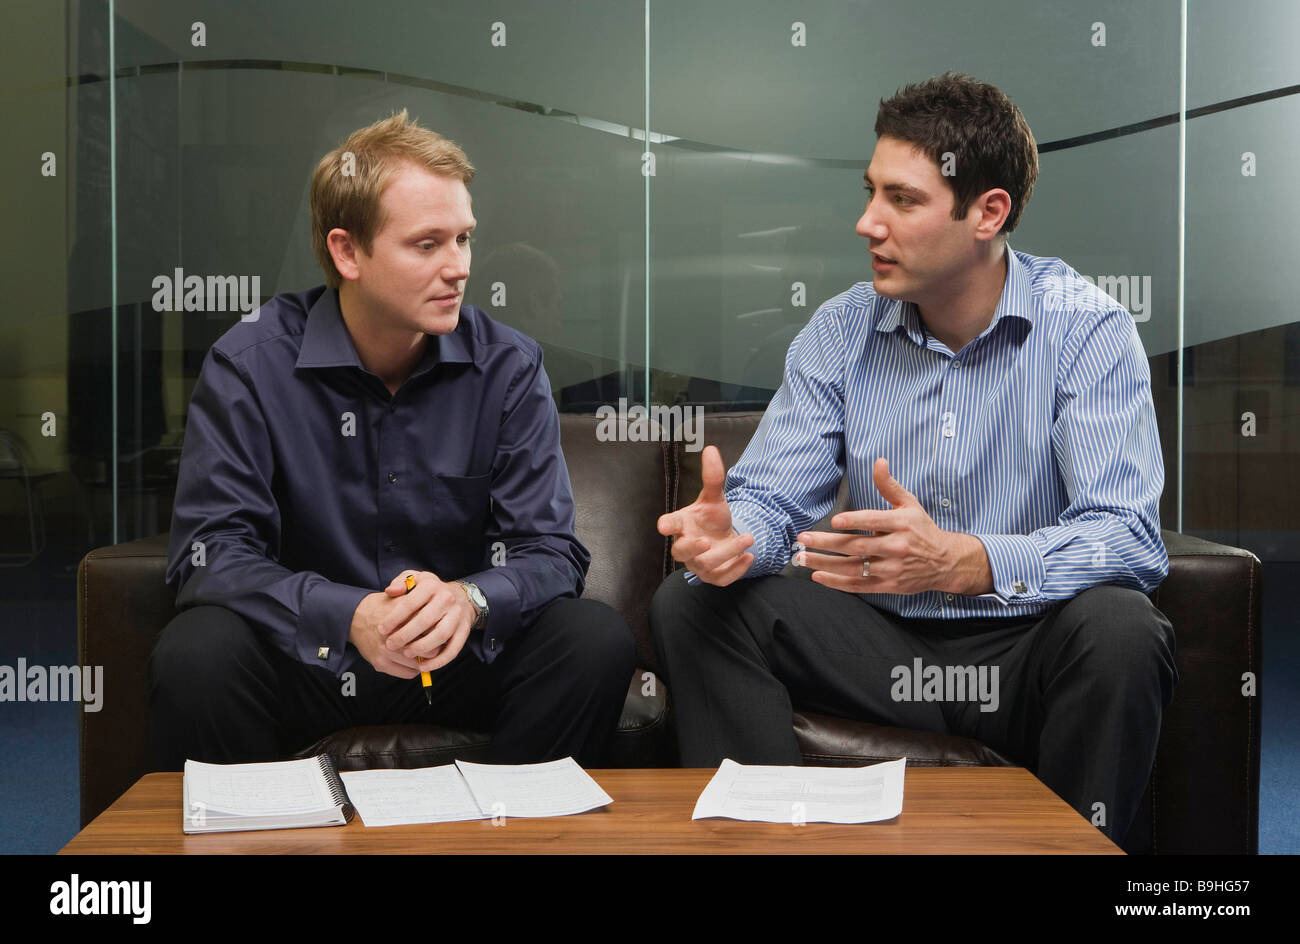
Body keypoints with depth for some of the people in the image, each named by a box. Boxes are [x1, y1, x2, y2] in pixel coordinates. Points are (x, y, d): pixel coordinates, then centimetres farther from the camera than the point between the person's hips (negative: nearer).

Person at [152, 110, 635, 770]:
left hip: (459, 663, 2)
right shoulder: (249, 365, -8)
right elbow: (208, 552, -14)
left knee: (597, 639, -23)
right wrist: (347, 617, -31)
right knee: (195, 654, -31)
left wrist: (468, 599, -30)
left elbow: (547, 549, -7)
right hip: (302, 660, -1)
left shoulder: (508, 367, -3)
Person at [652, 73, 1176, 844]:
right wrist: (731, 534, -27)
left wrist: (959, 562, -40)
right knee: (693, 603, -12)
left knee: (1118, 626, -34)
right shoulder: (841, 331, 1)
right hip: (884, 644, 4)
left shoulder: (1088, 330, -12)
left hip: (1027, 651, -3)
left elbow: (1128, 535, -22)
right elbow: (774, 497, -1)